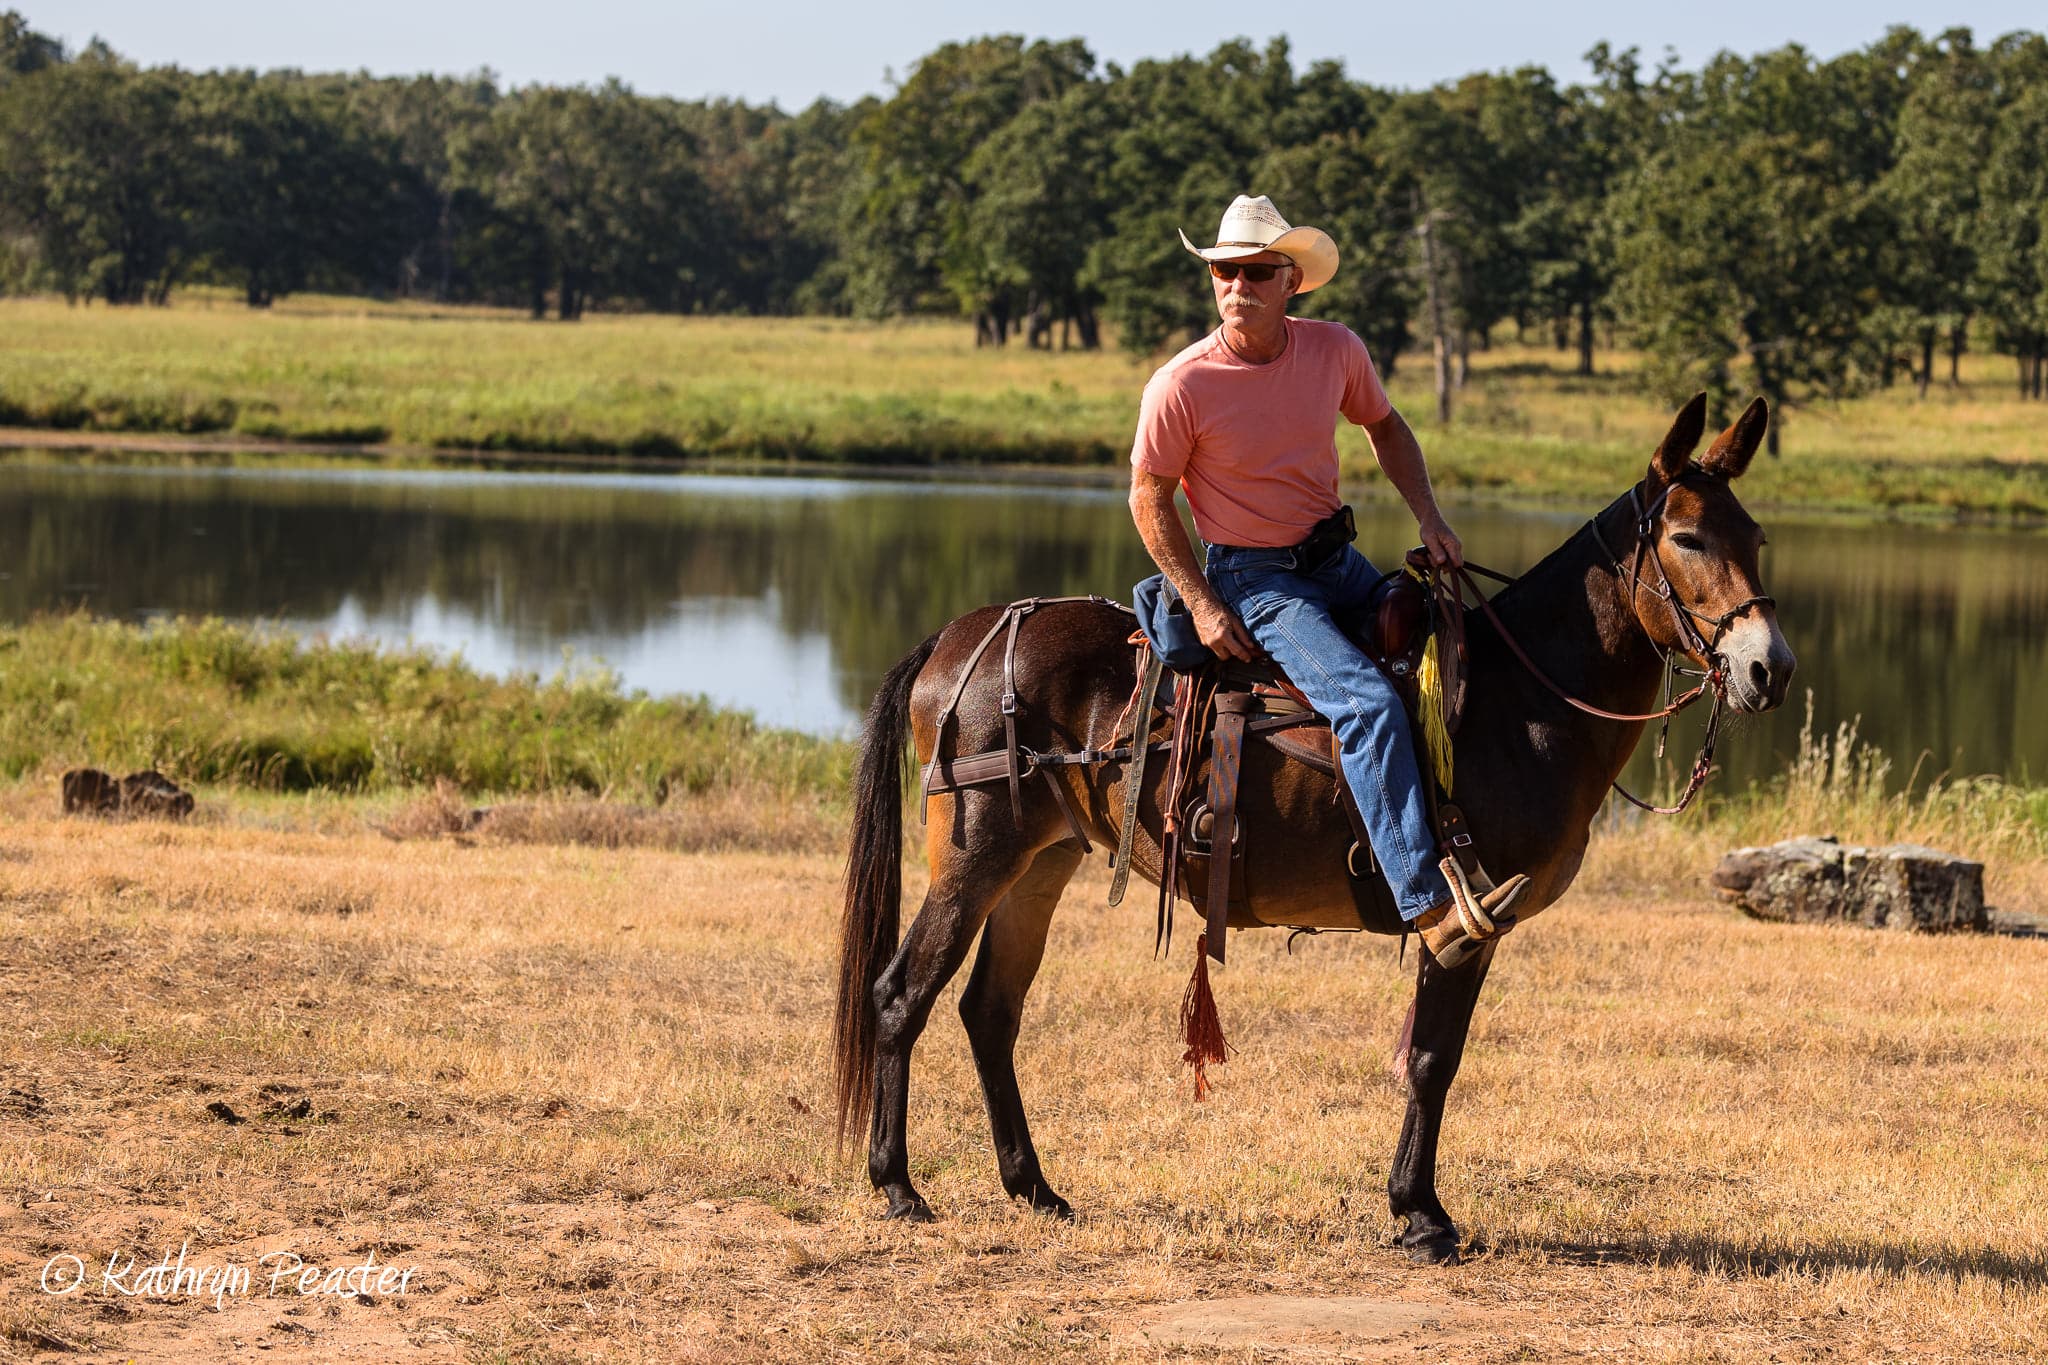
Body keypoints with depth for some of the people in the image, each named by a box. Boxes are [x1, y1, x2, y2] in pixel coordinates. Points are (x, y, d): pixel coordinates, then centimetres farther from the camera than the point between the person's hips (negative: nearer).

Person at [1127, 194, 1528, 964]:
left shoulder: (1335, 351, -4)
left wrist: (1428, 516, 1)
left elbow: (1383, 426, 15)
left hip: (1337, 560, 7)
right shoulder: (1182, 386, -17)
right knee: (1369, 702, -27)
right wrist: (1202, 606, -13)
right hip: (1253, 579, -6)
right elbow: (1148, 497, -7)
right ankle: (1429, 906, -32)